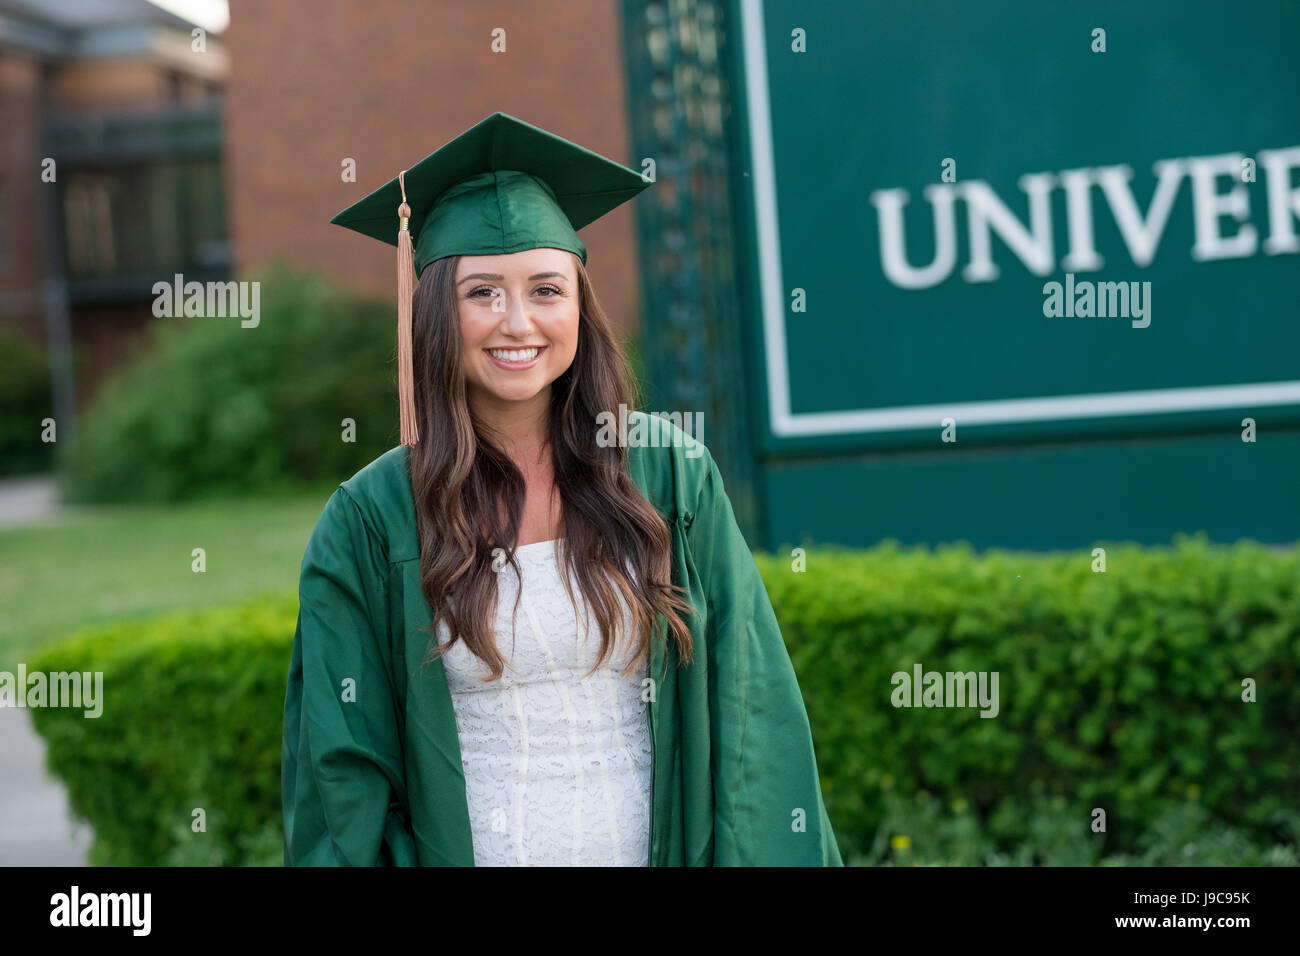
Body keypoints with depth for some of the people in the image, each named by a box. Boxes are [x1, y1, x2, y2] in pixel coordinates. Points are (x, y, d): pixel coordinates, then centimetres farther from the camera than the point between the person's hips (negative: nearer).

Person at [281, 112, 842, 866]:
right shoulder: (369, 521, -7)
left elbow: (747, 704, -3)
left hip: (663, 845, 1)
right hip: (462, 851, 0)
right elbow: (345, 773, -3)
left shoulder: (669, 472, -5)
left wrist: (765, 855, -8)